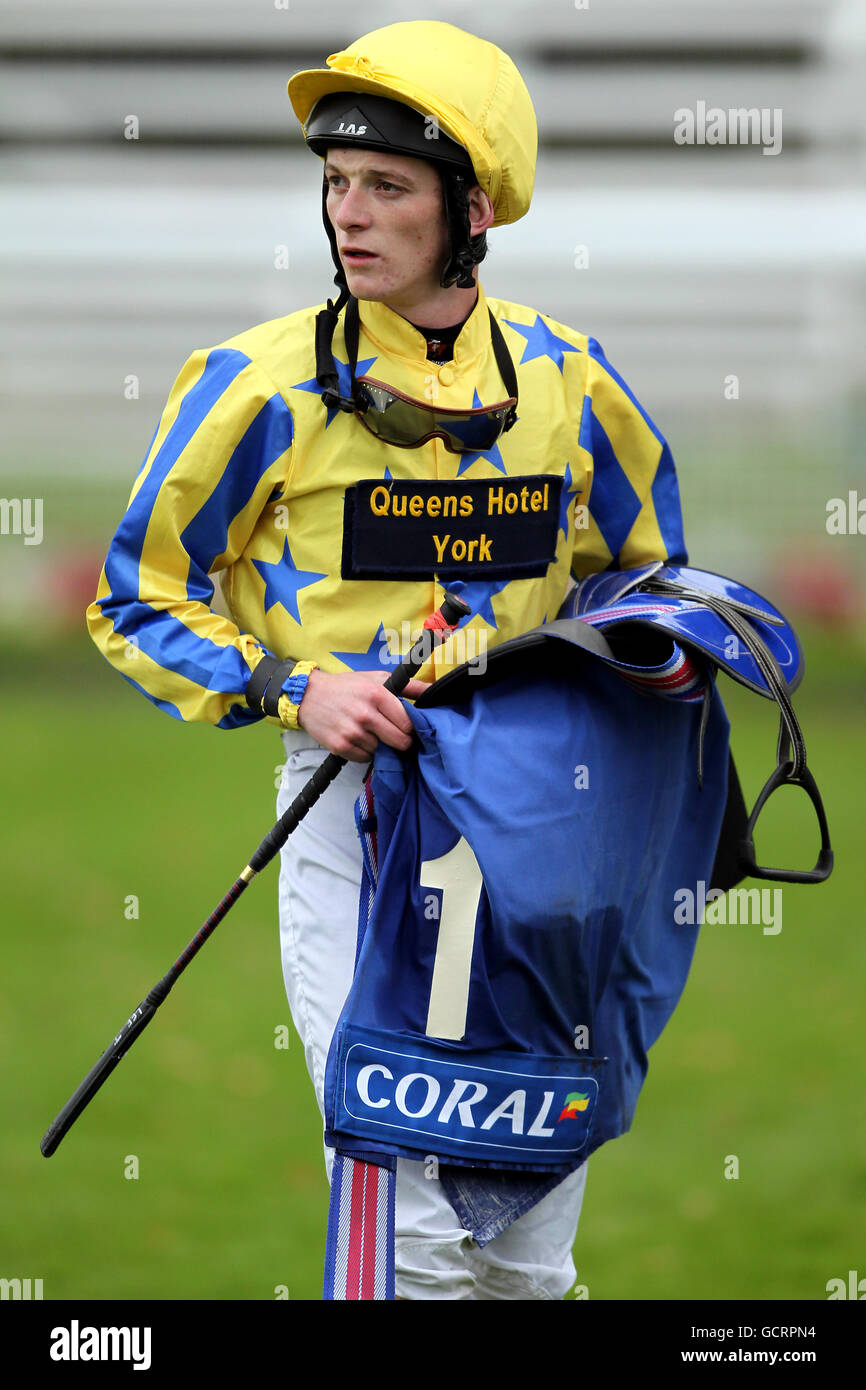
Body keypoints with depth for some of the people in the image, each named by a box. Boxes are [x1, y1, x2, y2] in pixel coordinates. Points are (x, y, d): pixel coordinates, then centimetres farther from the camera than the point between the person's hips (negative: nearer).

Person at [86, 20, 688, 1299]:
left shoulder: (565, 378, 5)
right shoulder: (270, 385, -6)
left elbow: (645, 565, 21)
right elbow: (140, 603, 0)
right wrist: (294, 692, -14)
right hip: (355, 809, -3)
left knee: (532, 1256, 9)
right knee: (417, 1230, -13)